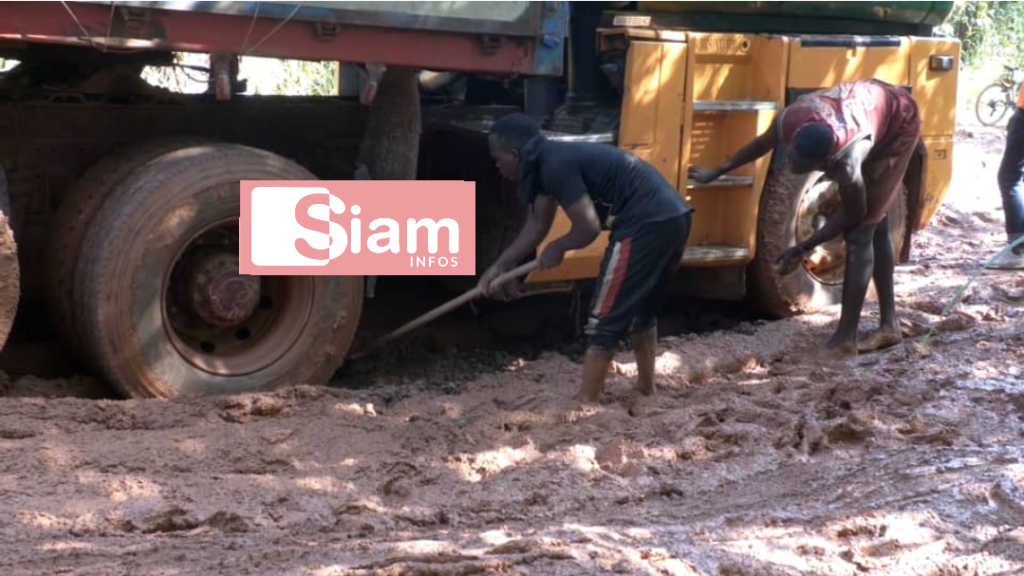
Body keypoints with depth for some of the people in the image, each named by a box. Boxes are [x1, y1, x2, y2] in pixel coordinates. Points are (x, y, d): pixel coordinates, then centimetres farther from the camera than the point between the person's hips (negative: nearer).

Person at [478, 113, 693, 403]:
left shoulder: (556, 165, -14)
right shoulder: (549, 161, 17)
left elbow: (588, 227, -16)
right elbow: (537, 223, 25)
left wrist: (559, 247, 4)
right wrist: (499, 266, 25)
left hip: (647, 225, -10)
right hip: (672, 218, 10)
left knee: (605, 320, -3)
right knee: (642, 310, 27)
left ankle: (585, 406, 0)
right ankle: (646, 389, 39)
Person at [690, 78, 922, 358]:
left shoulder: (846, 163, -43)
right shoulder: (790, 121, -31)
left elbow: (853, 216, -22)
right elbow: (762, 143, -5)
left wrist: (802, 249, -17)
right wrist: (715, 173, 5)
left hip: (900, 124, -7)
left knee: (859, 232, -11)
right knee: (875, 224, 13)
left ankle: (845, 338, -8)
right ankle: (889, 324, 24)